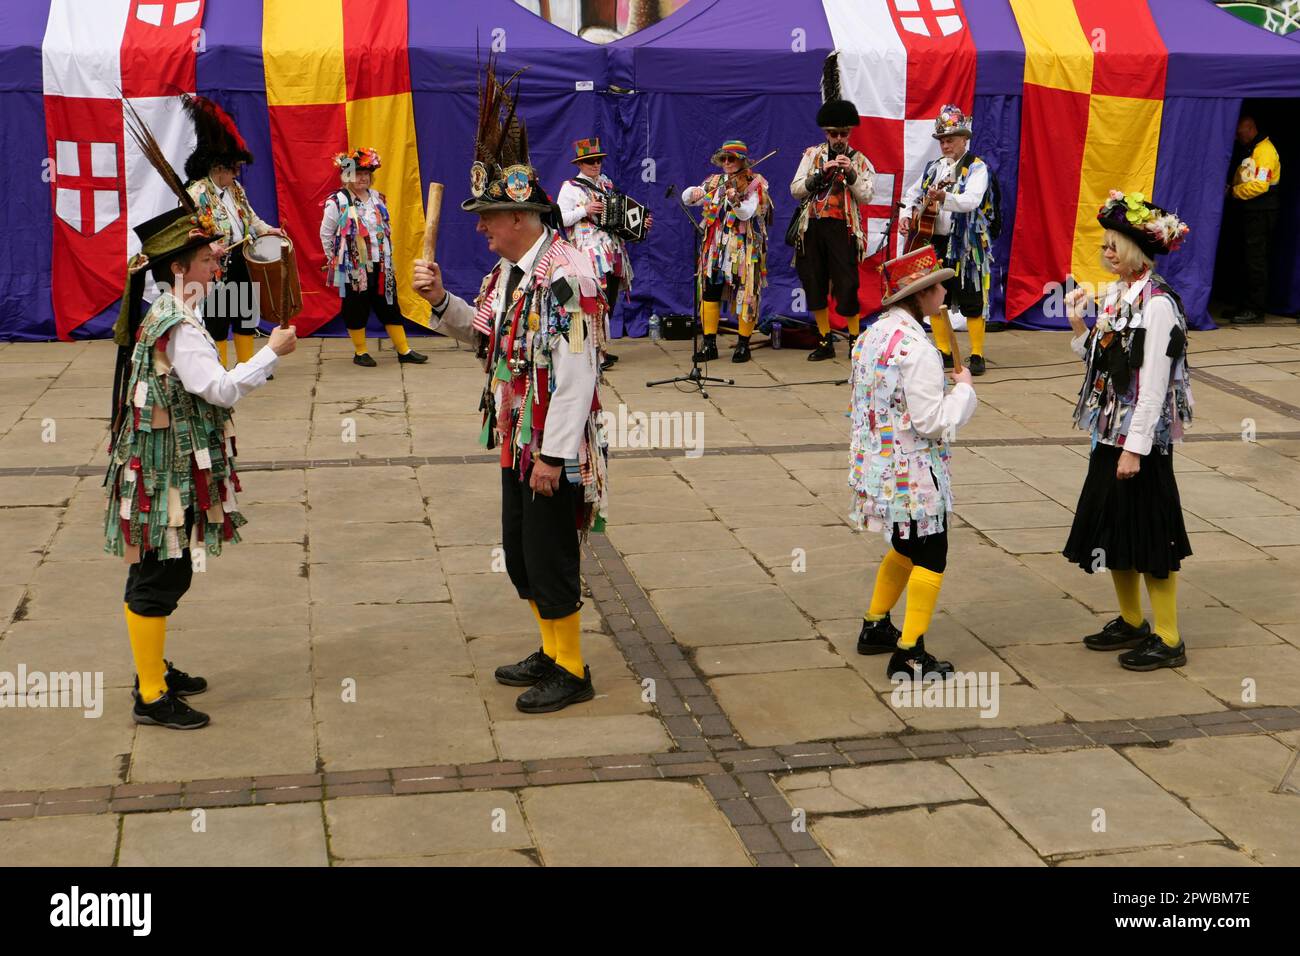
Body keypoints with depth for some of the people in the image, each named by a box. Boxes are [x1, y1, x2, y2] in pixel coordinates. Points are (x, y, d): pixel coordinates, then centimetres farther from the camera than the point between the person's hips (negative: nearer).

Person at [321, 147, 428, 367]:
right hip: (353, 267, -5)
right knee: (356, 309, 4)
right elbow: (326, 235, -2)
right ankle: (360, 353, 17)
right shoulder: (337, 202, -9)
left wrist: (387, 256, 14)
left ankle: (404, 350, 13)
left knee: (389, 305, 8)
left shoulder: (377, 198, 8)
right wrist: (335, 260, 2)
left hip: (380, 266, 5)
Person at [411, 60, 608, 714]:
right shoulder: (509, 269, 6)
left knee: (550, 558, 2)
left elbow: (576, 374, -25)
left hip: (553, 449, -9)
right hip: (517, 440, 9)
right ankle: (552, 651, 35)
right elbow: (482, 328, 21)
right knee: (519, 554, 18)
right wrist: (440, 300, 2)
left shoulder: (565, 276, -23)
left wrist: (554, 455, -23)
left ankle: (572, 673, 18)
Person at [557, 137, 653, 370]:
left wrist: (642, 223, 11)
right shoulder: (571, 187, 0)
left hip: (613, 249, 7)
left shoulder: (607, 183, 19)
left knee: (610, 300, 9)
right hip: (590, 251, -7)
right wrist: (585, 210, -17)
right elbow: (560, 218, -7)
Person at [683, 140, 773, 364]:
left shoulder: (755, 184, 0)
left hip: (743, 248, -4)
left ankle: (743, 345, 7)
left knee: (744, 294, -3)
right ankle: (709, 345, 6)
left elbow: (747, 213, -14)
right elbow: (686, 198, 8)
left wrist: (735, 201, -32)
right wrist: (693, 193, -15)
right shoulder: (714, 182, 13)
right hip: (715, 247, 4)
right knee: (709, 291, 0)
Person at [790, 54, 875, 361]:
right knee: (814, 284, 6)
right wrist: (822, 172, -13)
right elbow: (795, 189, -1)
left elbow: (866, 197, -5)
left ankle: (855, 340, 6)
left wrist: (851, 173, -17)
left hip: (843, 229, -2)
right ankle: (825, 342, 17)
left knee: (847, 285, -6)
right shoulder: (812, 155, 8)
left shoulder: (860, 160, 4)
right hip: (813, 228, 3)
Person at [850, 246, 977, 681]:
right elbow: (933, 422, -22)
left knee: (906, 545, 26)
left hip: (876, 462, 9)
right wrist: (964, 389, -7)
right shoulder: (916, 348, -22)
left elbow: (859, 399, 13)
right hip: (914, 473, -9)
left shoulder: (872, 335, 5)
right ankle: (909, 656, 5)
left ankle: (875, 627, 37)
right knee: (930, 557, 3)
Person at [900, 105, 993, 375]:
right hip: (935, 241, 6)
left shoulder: (976, 167, -6)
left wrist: (944, 197, -40)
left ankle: (977, 355, 5)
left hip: (966, 244, -6)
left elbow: (972, 200, -23)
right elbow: (913, 194, 21)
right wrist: (907, 214, 0)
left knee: (972, 301, -4)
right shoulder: (933, 167, 13)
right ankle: (944, 352, 19)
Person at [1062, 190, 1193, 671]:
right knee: (1112, 530, 16)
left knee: (1148, 538, -1)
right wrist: (1079, 327, -2)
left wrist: (1135, 448, -20)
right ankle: (1131, 623, 31)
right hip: (1109, 431, 9)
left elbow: (1153, 384, -19)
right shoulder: (1114, 295, 8)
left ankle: (1168, 640, 10)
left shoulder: (1157, 304, -17)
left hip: (1140, 437, -8)